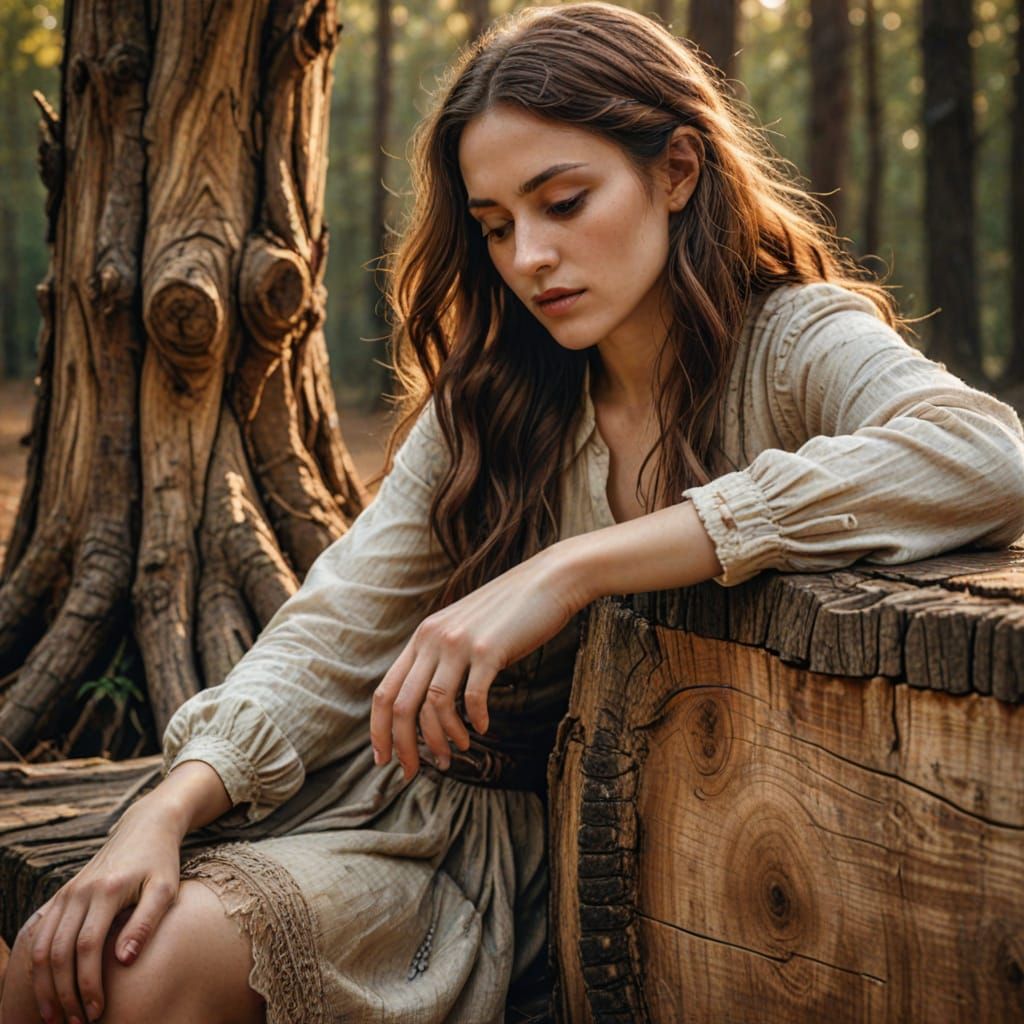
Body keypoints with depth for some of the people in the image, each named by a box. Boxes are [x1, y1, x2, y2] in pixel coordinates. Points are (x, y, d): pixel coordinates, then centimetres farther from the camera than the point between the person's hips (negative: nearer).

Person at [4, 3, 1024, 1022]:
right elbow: (343, 627, -1)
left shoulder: (796, 345, -10)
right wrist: (171, 805, -19)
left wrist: (571, 569, -36)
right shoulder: (489, 403, 4)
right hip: (436, 800, 4)